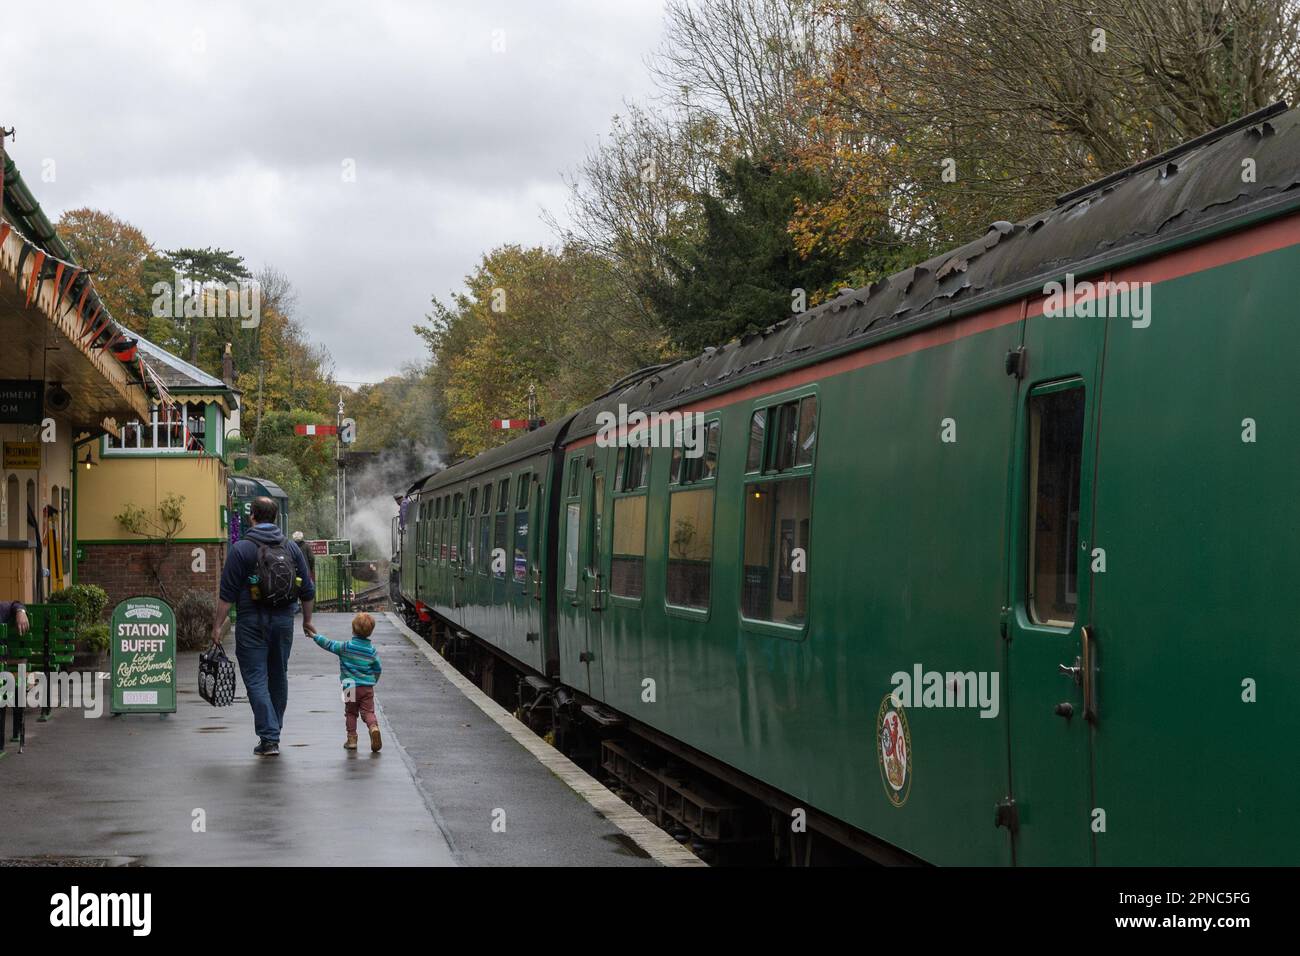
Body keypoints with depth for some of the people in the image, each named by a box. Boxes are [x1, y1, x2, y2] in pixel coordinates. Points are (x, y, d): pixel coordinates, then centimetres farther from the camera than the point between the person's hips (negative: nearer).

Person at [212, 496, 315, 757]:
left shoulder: (241, 549, -8)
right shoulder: (291, 548, 6)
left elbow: (228, 594, -10)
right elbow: (307, 590, 9)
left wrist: (217, 625, -4)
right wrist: (307, 620, 22)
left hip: (251, 623, -4)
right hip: (283, 621, 4)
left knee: (256, 679, -2)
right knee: (278, 677, 17)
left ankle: (269, 738, -11)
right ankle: (273, 733, 28)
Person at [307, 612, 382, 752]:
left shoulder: (345, 647, -8)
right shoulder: (372, 651, 2)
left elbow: (329, 645, -1)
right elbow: (378, 669, 9)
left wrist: (315, 636, 11)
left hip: (351, 687, -1)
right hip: (368, 688, 1)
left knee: (350, 713, 14)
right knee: (368, 712, 2)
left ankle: (352, 738, 12)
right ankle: (374, 727, -26)